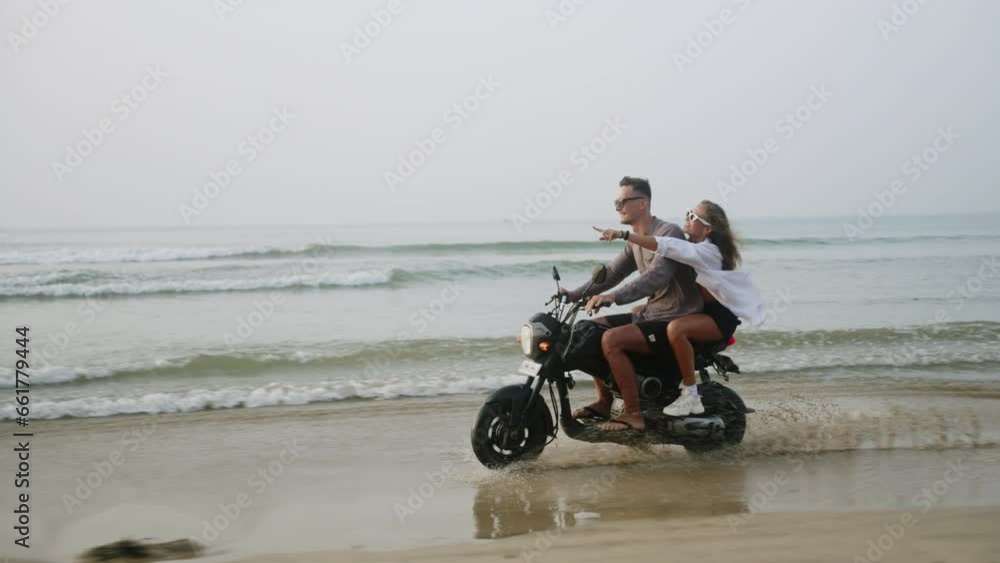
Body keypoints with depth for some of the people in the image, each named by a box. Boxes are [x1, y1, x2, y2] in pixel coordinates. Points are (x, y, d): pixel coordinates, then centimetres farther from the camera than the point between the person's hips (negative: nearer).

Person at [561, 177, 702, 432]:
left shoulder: (669, 233, -17)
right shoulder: (636, 240, 13)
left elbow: (656, 276, -31)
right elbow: (610, 274, 15)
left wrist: (613, 297, -42)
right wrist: (573, 294, 2)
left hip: (676, 321, -10)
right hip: (651, 314, 10)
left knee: (611, 340, -26)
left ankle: (633, 414, -18)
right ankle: (604, 401, 15)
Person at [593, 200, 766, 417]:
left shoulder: (708, 251, -22)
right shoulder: (692, 246, 8)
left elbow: (667, 246, -35)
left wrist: (623, 234, -44)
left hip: (720, 317, -10)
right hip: (698, 308, 10)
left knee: (675, 329, -38)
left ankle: (690, 396, -25)